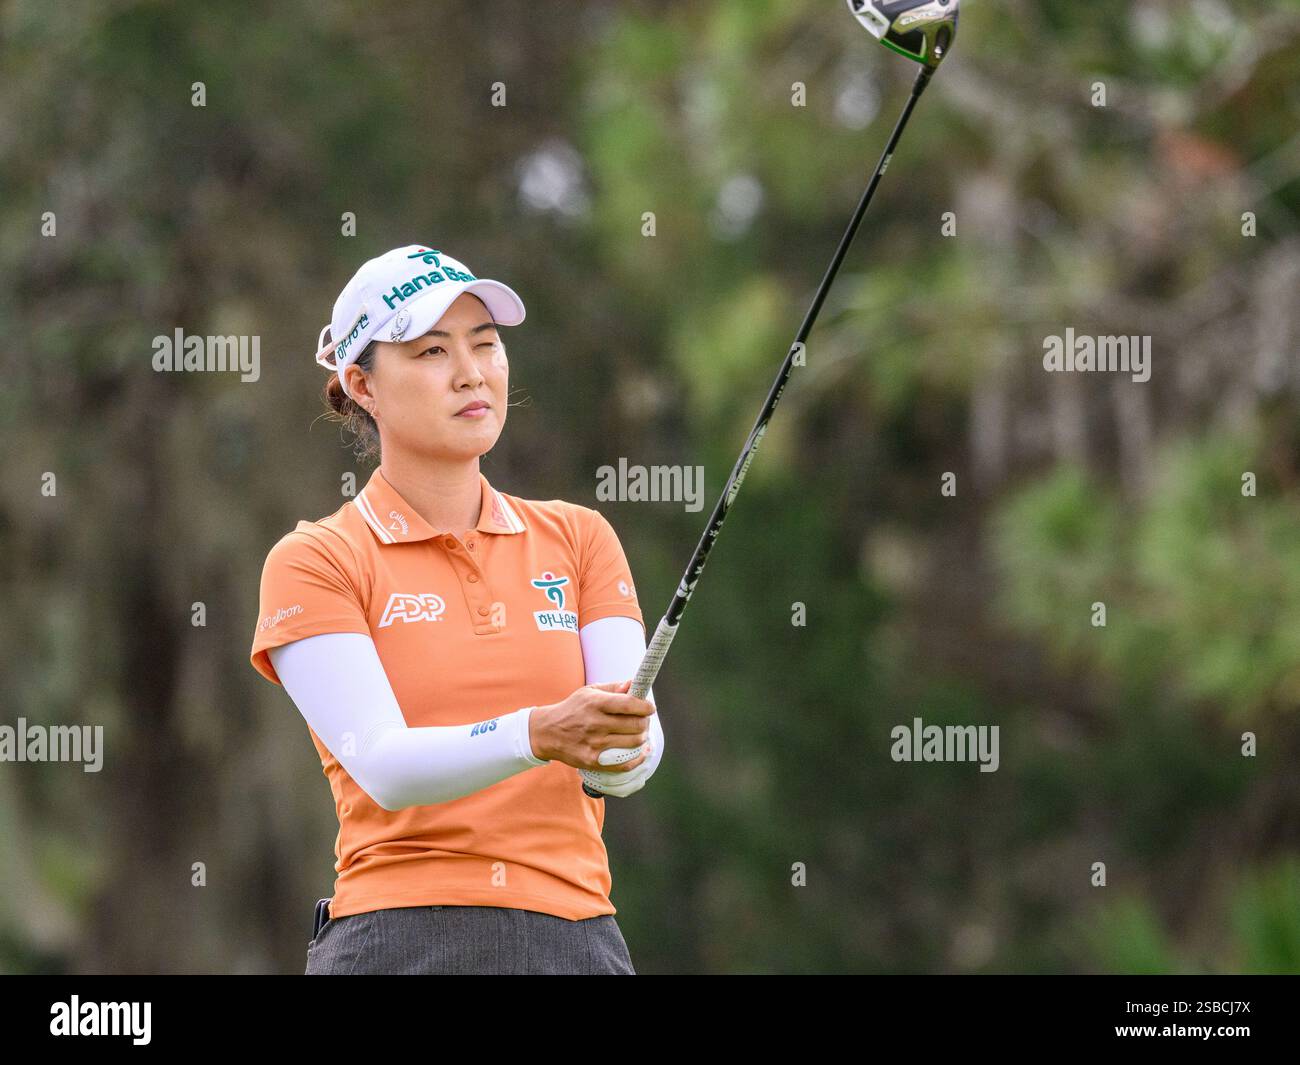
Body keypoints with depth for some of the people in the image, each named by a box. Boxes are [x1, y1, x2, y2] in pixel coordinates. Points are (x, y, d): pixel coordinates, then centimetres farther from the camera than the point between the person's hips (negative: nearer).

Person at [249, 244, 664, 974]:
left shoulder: (577, 538, 12)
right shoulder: (316, 562, 1)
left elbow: (637, 750, -1)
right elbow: (383, 765, -14)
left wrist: (617, 743, -25)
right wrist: (537, 735, -31)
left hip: (575, 936, 3)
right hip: (398, 940, -3)